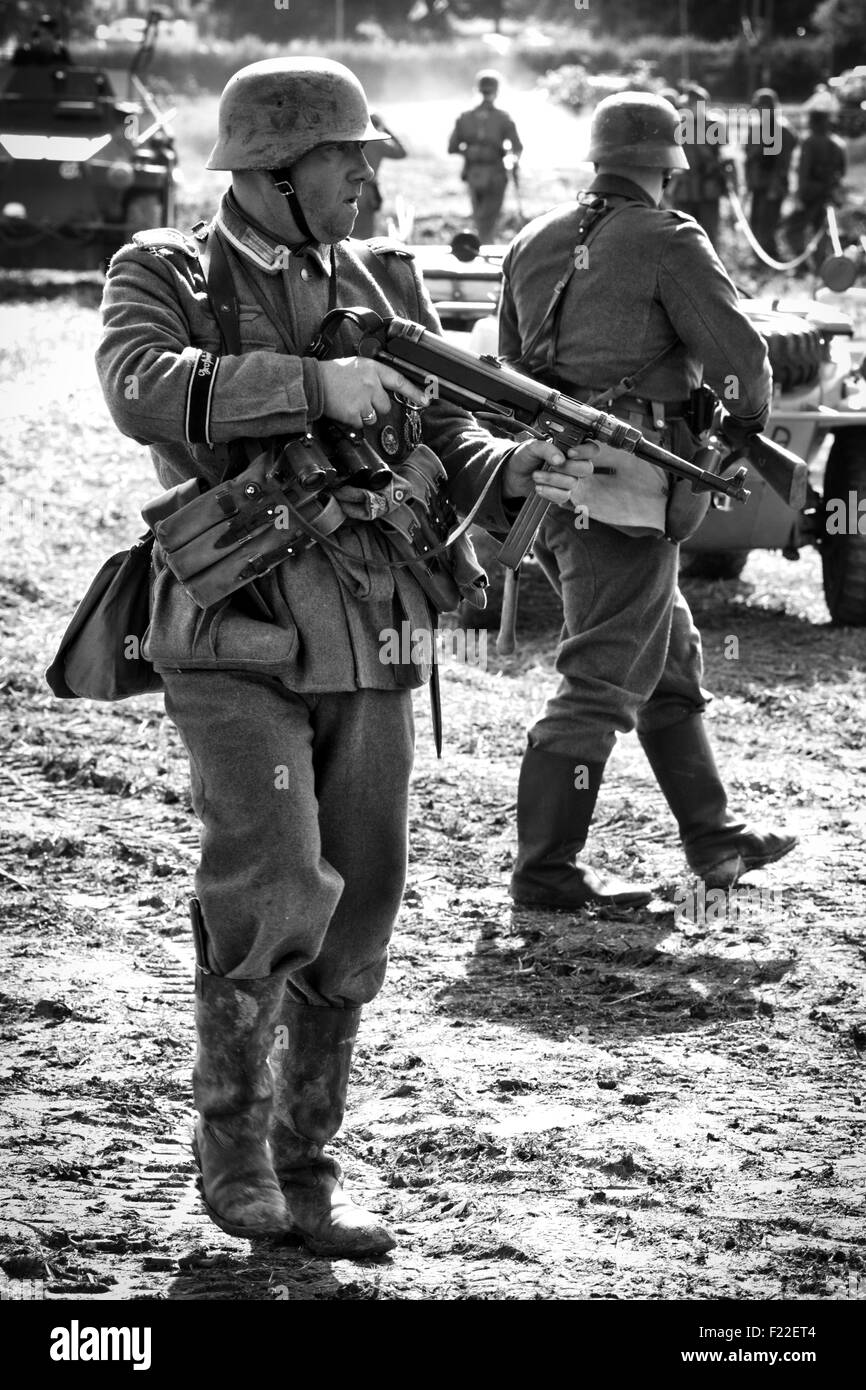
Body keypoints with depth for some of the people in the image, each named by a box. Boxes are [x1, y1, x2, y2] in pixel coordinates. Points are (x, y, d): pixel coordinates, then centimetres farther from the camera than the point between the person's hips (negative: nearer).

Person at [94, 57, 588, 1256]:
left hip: (370, 650, 5)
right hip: (235, 646, -5)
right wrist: (314, 384, -27)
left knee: (353, 921, 6)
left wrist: (518, 471, -12)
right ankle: (232, 1141, 3)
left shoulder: (385, 285, 11)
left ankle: (305, 1169, 19)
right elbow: (145, 391, -22)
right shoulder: (164, 276, -2)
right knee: (272, 886, -19)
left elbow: (445, 444, 10)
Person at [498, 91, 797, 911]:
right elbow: (739, 357, -8)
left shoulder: (534, 243, 13)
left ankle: (713, 840, 26)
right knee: (602, 681, -4)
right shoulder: (666, 242, -8)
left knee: (670, 662, 19)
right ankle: (545, 870, -3)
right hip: (626, 486, -8)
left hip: (547, 477, 8)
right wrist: (743, 430, 11)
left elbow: (513, 360, 22)